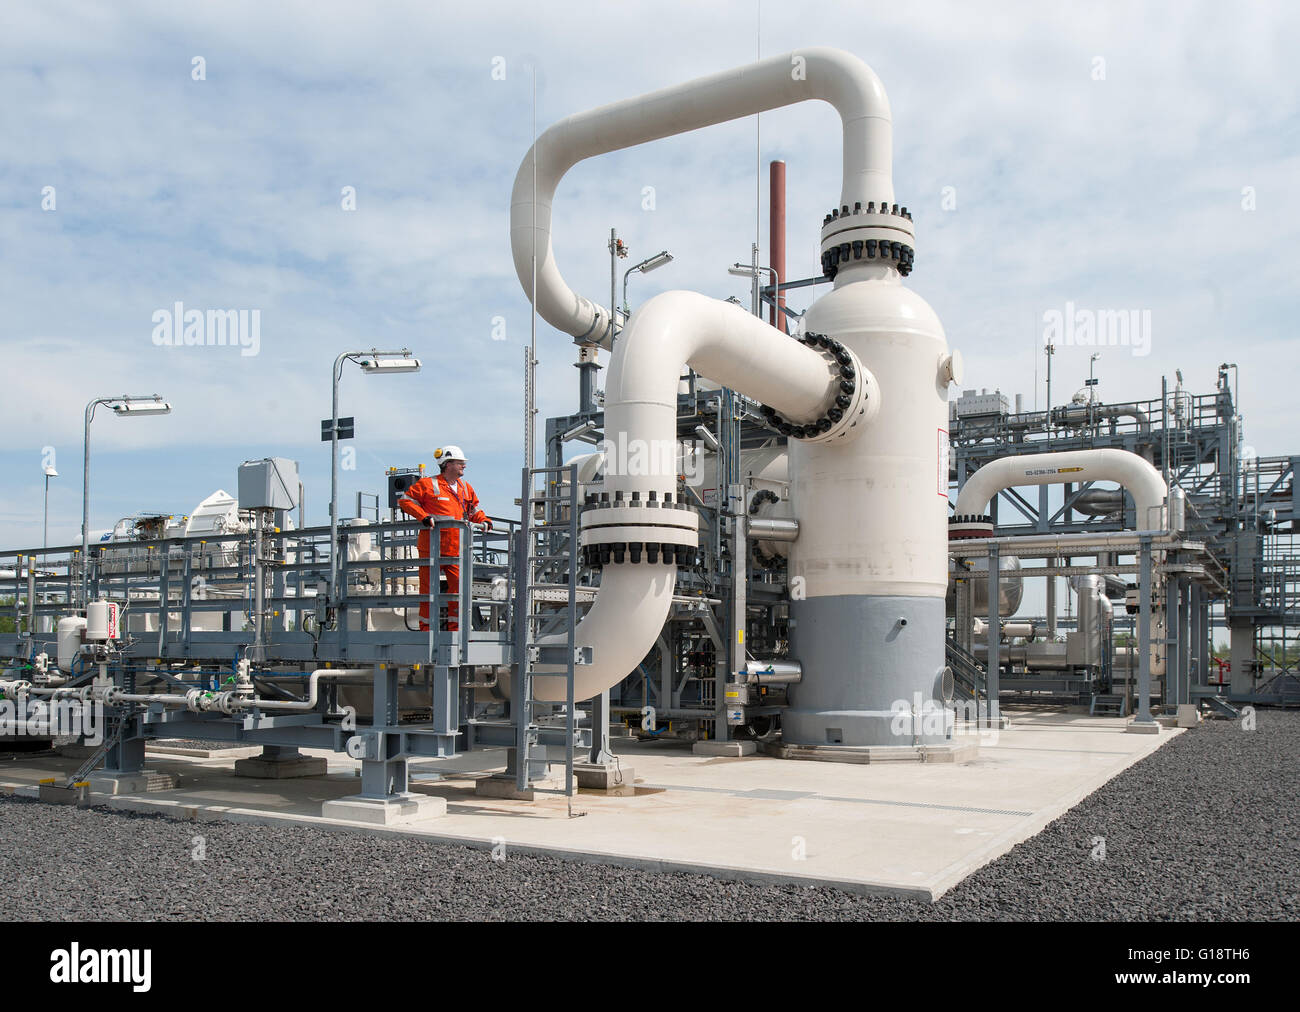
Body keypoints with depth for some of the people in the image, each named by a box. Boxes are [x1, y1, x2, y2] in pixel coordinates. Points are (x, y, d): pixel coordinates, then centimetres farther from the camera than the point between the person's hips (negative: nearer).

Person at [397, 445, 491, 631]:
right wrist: (423, 516, -13)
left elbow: (473, 509, 30)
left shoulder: (465, 488, 16)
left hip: (456, 548, 5)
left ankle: (455, 626, 11)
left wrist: (483, 520, 10)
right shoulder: (428, 484, -3)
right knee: (429, 587, 2)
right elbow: (405, 501, -1)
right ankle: (426, 627, 12)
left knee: (459, 586, 1)